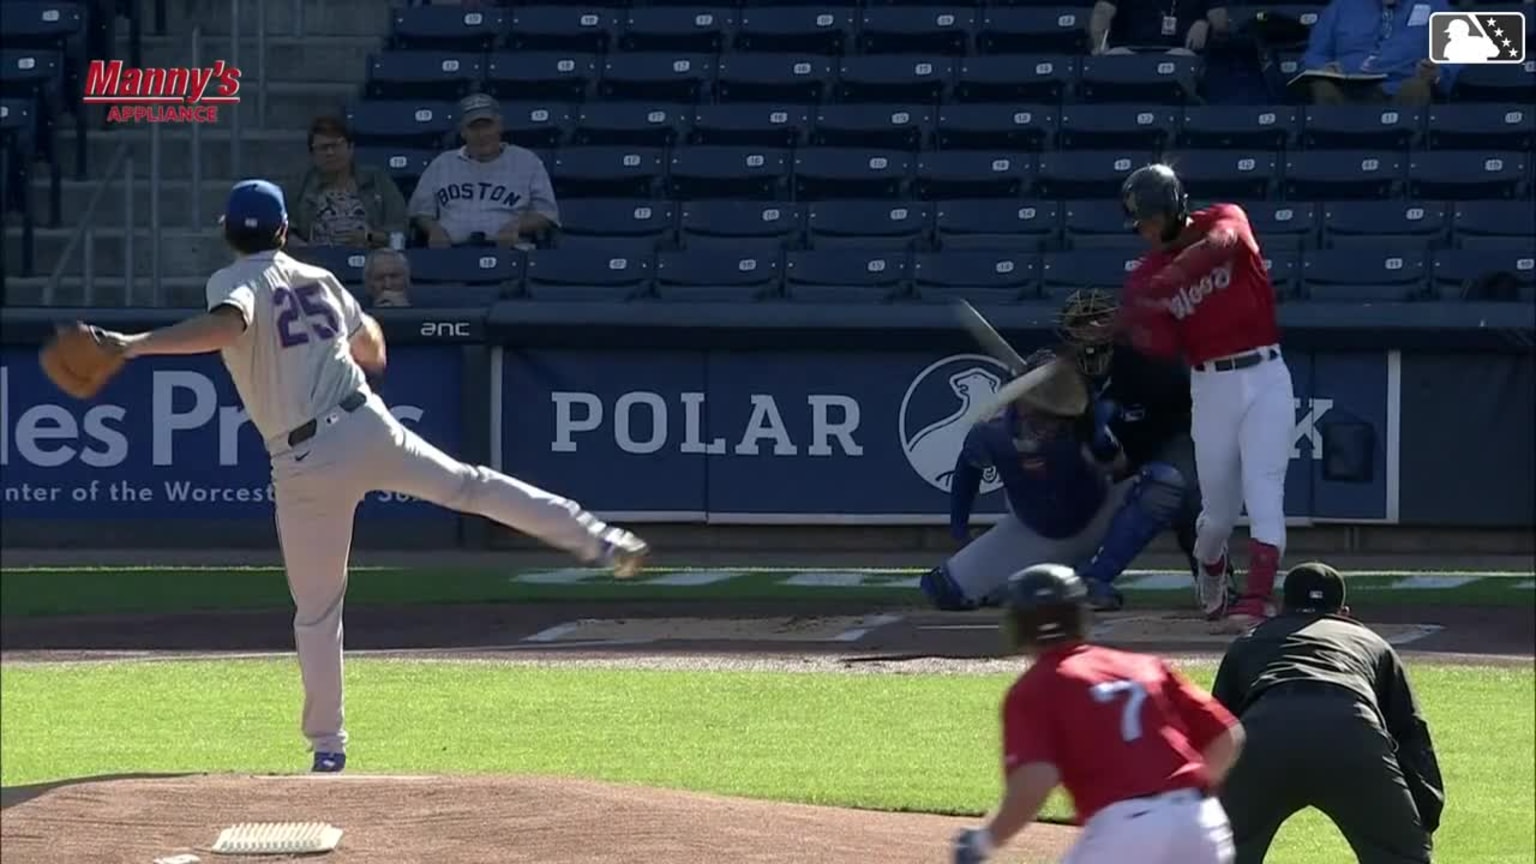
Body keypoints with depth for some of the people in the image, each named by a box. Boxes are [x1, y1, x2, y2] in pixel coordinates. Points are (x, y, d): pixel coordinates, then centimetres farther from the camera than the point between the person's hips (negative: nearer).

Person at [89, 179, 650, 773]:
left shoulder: (235, 281, -4)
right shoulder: (318, 280, 14)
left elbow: (229, 324, -29)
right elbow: (373, 349, 28)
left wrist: (139, 344, -35)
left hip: (305, 464, -3)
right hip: (368, 428, 3)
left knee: (316, 609, 7)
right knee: (467, 485, 21)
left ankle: (327, 744, 11)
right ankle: (598, 540, 16)